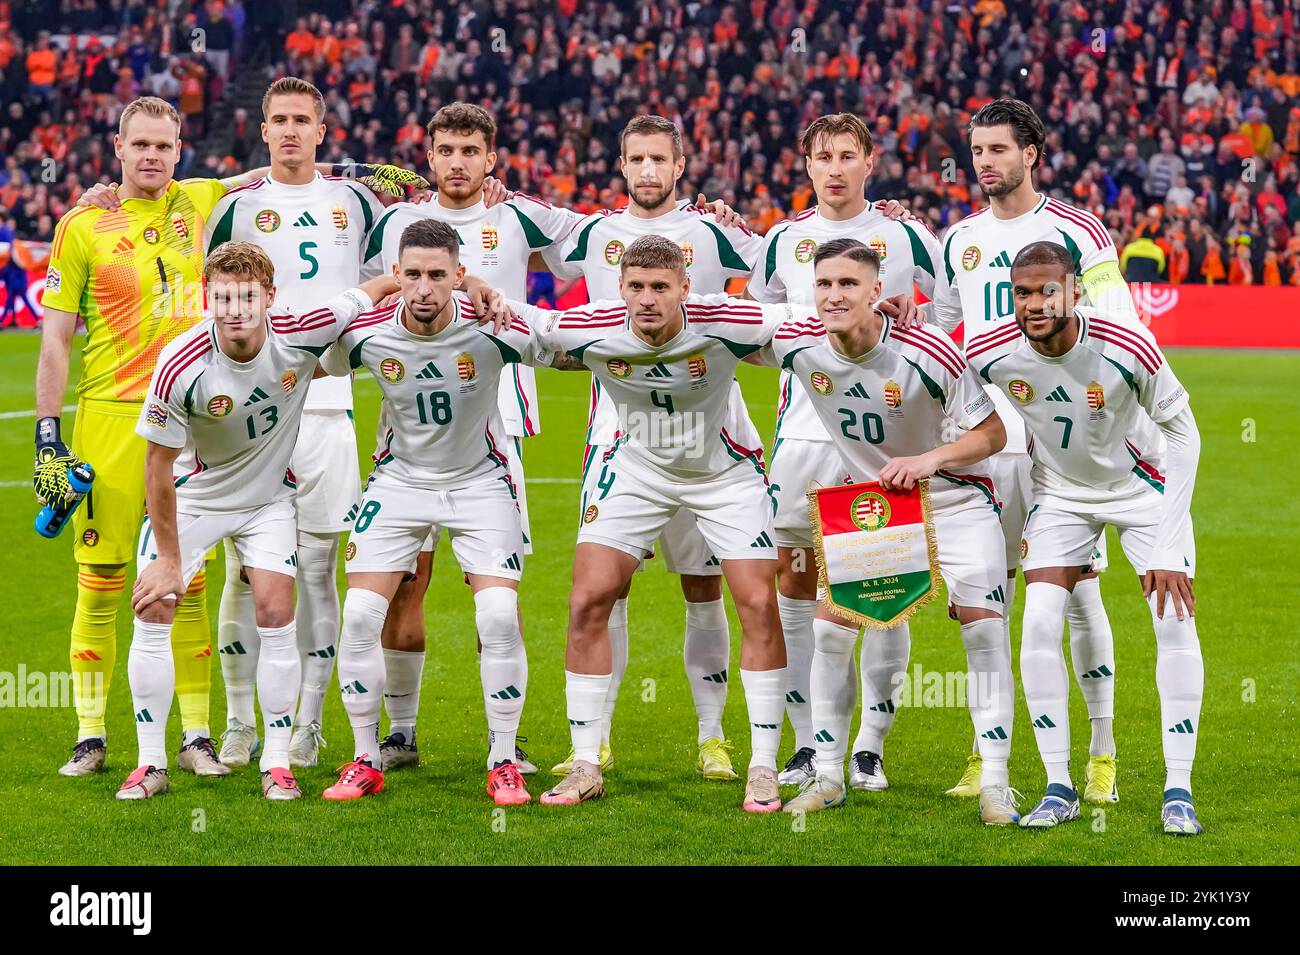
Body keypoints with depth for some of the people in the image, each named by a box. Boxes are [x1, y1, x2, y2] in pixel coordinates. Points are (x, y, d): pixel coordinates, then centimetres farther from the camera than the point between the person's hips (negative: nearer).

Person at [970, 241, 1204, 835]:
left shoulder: (1127, 347, -30)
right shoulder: (990, 354, -25)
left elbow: (1182, 431, -18)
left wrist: (1170, 546, -19)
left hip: (1141, 486, -2)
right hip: (1059, 492, 2)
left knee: (1175, 622, -12)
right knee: (1039, 625, -13)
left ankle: (1178, 792, -2)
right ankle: (1058, 789, -1)